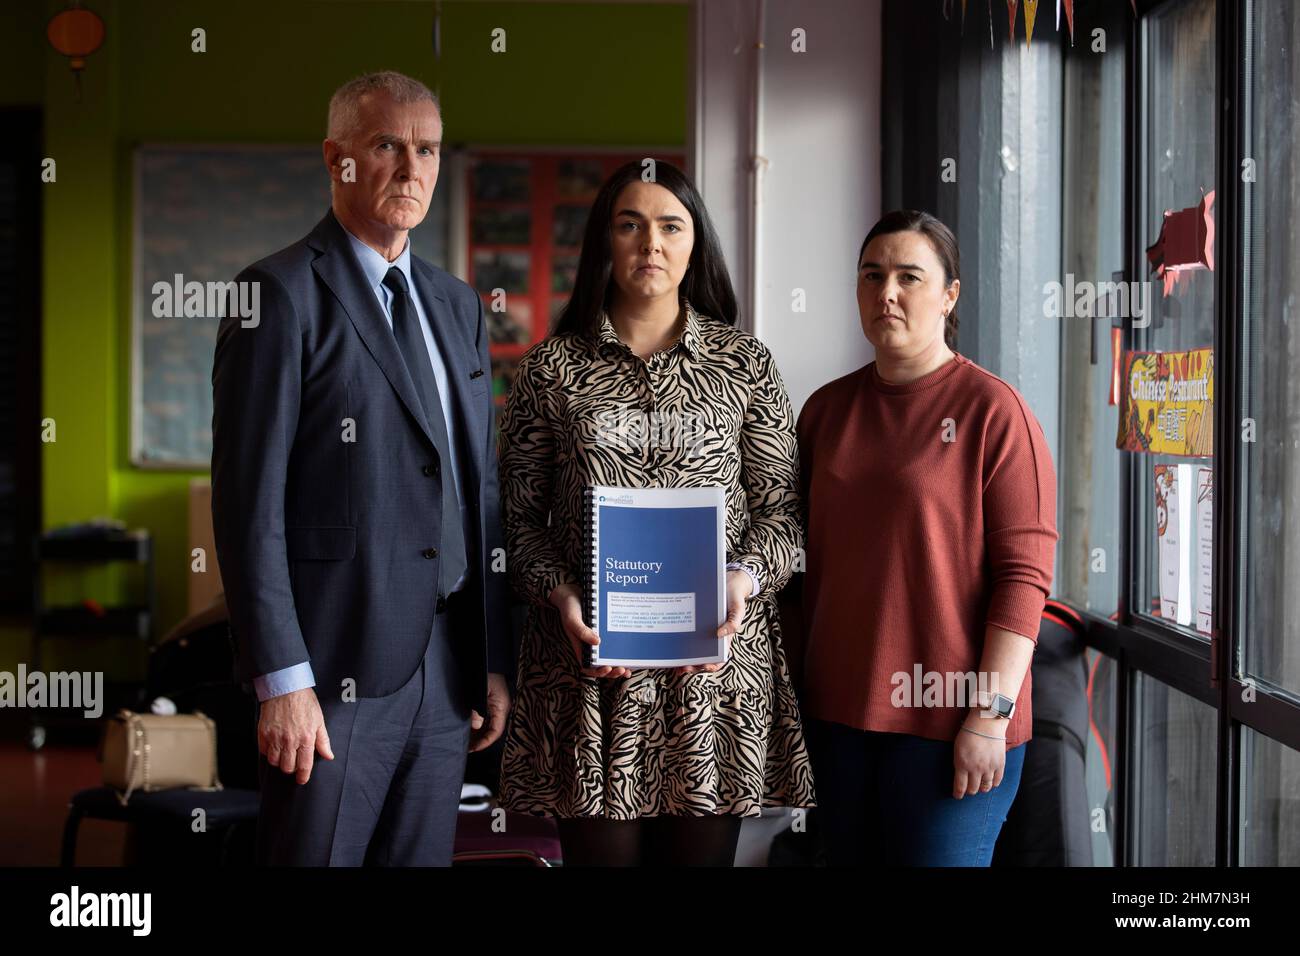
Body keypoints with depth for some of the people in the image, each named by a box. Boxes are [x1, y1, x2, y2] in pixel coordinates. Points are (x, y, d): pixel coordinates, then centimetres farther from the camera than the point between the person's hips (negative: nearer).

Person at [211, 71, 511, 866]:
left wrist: (495, 662, 12)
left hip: (447, 677, 6)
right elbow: (250, 500, -11)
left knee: (421, 858, 11)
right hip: (333, 674, -6)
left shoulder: (458, 305, 15)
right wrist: (282, 681, -16)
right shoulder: (282, 294, -6)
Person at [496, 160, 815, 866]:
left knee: (704, 851, 3)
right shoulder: (552, 367, 7)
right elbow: (519, 517, 7)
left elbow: (781, 506, 7)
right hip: (587, 653, 0)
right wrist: (561, 594, -11)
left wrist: (744, 578, -12)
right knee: (602, 850, 2)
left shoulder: (744, 363, 9)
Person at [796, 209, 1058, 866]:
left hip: (949, 717, -5)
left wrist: (991, 714, -15)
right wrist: (793, 687, 12)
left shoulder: (992, 410, -6)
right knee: (847, 859, 11)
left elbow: (1024, 576, -10)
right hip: (838, 712, 5)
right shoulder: (827, 409, 11)